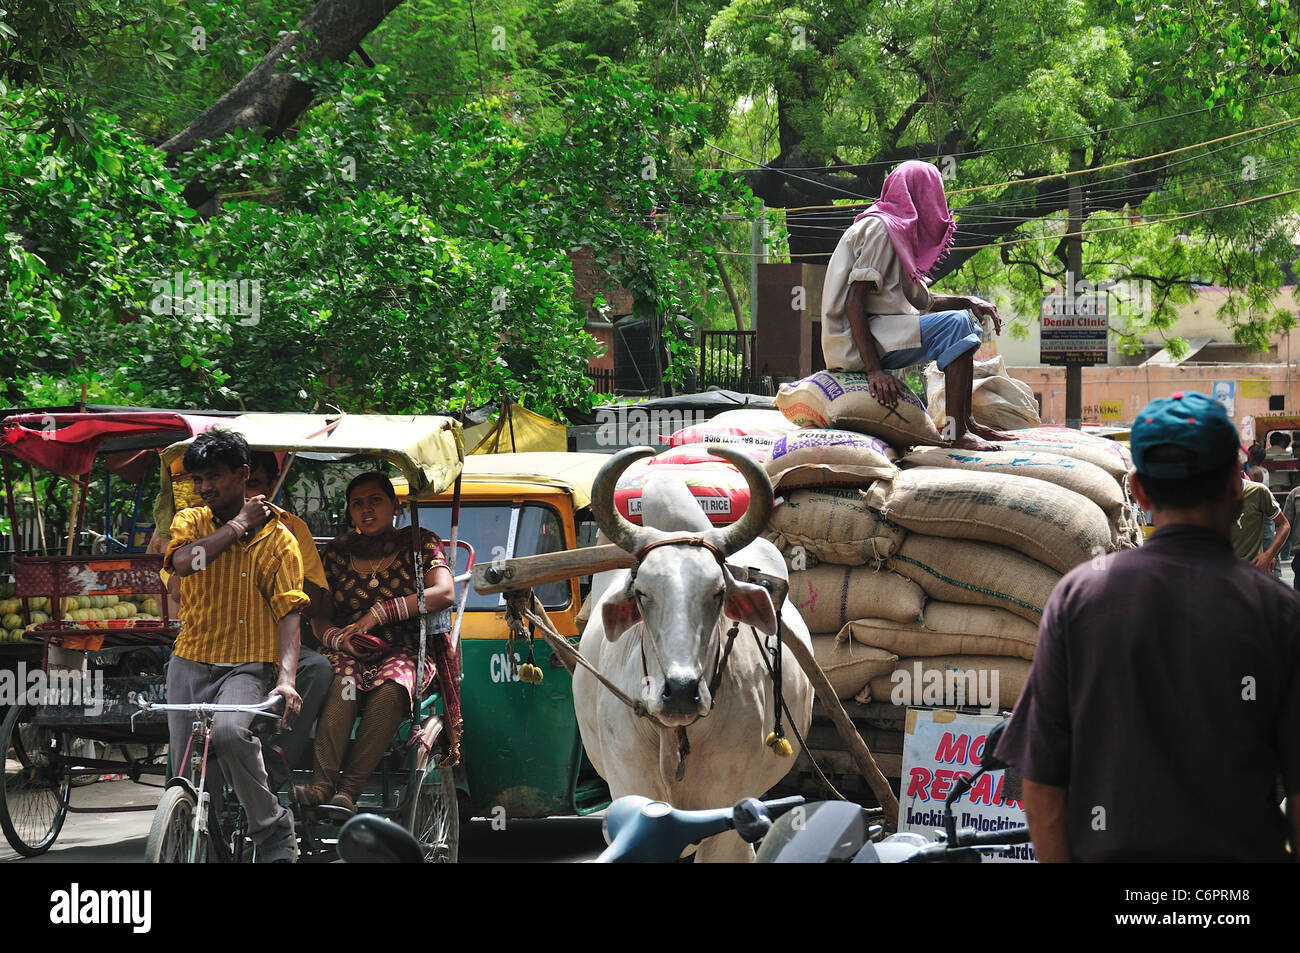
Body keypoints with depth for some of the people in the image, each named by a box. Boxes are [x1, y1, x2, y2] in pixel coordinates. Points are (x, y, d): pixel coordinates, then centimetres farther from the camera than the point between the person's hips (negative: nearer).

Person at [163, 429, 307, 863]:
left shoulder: (276, 539, -2)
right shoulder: (190, 522, 8)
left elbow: (289, 613, -10)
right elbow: (183, 561, -16)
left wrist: (286, 678, -24)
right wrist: (238, 524, -12)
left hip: (245, 665, -4)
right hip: (189, 663, 4)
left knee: (229, 732, -33)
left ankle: (275, 831, -17)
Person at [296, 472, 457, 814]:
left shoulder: (419, 543, 9)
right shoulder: (337, 553, 16)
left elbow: (443, 594, -8)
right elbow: (319, 617, 12)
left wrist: (378, 614, -14)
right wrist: (340, 638, -13)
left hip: (408, 651, -2)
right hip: (350, 653, 2)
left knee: (390, 687, -37)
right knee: (343, 682, -35)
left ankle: (348, 791, -43)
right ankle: (322, 783, -47)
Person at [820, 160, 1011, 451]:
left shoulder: (901, 230, 17)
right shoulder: (879, 229, -13)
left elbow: (922, 301, 22)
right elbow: (854, 303, -21)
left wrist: (968, 301, 5)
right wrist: (873, 370, -27)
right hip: (855, 341, -11)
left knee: (965, 317, 19)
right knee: (955, 325, -22)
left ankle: (967, 421, 13)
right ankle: (955, 432, -24)